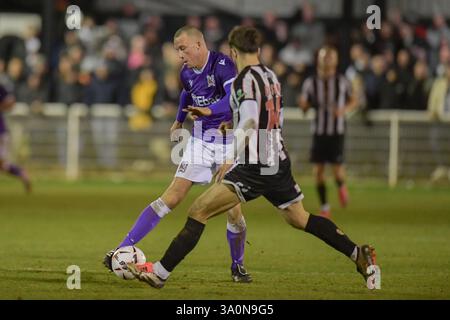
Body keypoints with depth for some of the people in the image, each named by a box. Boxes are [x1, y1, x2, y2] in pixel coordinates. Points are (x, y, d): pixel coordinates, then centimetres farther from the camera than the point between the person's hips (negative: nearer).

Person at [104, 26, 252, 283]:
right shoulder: (187, 74, 4)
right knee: (172, 197, -7)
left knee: (233, 209, -5)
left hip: (228, 143, -4)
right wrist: (179, 121, 35)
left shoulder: (222, 65, -17)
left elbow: (235, 100, -32)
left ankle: (237, 266, 18)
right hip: (200, 141, 4)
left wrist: (208, 110, -46)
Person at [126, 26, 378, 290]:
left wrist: (230, 158, -27)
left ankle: (160, 273, -16)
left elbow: (249, 122, -22)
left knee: (199, 211, -10)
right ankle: (358, 254, 19)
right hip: (279, 162, 8)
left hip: (253, 168, -8)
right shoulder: (271, 76, 14)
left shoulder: (246, 79, -10)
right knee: (299, 219, 23)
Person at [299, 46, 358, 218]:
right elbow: (303, 105, 5)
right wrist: (306, 105, -19)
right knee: (318, 169, -2)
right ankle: (324, 207, 12)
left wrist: (344, 109, -10)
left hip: (337, 131, -1)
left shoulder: (342, 82, -1)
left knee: (337, 168, -11)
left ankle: (341, 186, 25)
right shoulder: (310, 83, 0)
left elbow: (354, 101, 11)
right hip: (319, 131, 1)